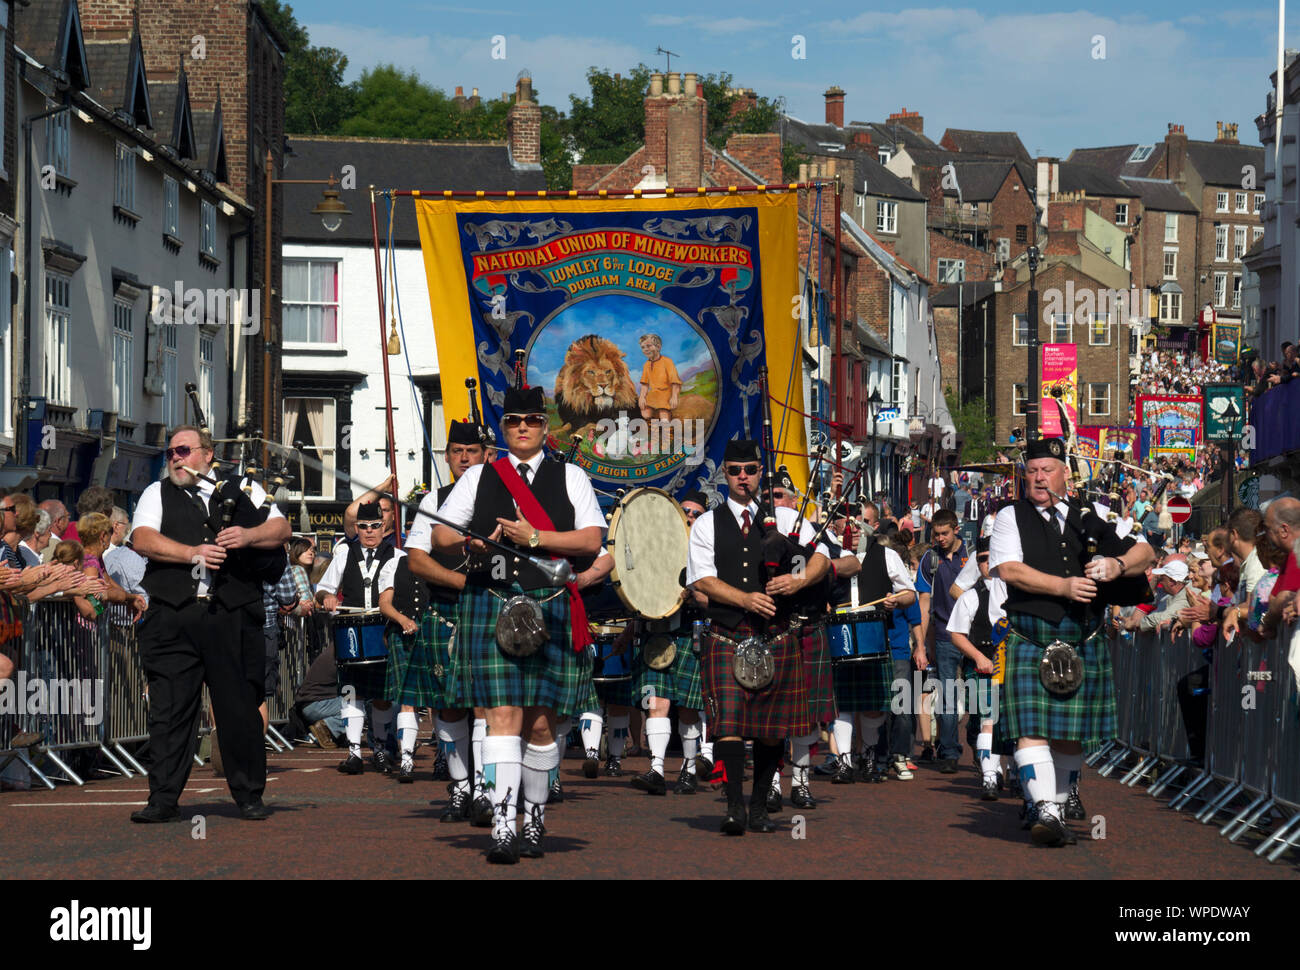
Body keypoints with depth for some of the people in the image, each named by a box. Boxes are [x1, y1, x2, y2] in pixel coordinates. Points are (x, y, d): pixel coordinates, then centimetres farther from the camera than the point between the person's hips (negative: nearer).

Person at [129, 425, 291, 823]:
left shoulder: (243, 491, 16)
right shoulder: (157, 494, 16)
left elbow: (281, 529, 9)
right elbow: (143, 539, 0)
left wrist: (249, 535, -12)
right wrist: (194, 553, -12)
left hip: (232, 614, 0)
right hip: (172, 616, 0)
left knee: (241, 708, 1)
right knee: (169, 710, -2)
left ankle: (249, 796, 12)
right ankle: (163, 800, 2)